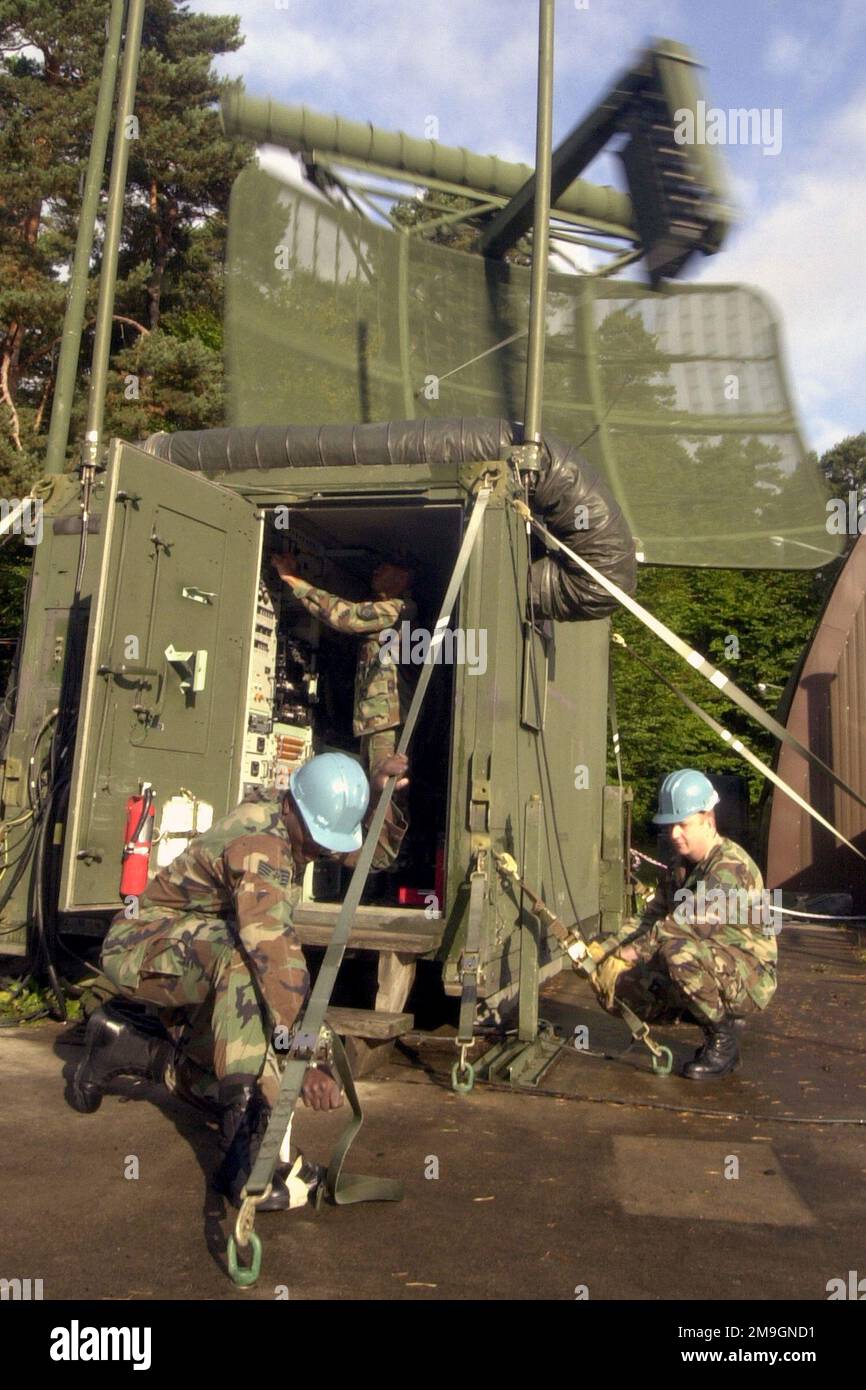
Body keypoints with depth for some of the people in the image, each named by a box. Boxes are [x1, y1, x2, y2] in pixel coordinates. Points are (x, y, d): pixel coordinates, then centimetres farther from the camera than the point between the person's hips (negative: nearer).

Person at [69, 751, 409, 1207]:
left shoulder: (298, 823, -3)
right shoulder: (259, 844, -31)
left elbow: (374, 852, 7)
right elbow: (273, 951, -42)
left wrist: (379, 796, -12)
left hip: (201, 967, 9)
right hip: (141, 948, -9)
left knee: (225, 1082, 6)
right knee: (244, 948, -39)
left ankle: (124, 1045, 24)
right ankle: (247, 1147, -40)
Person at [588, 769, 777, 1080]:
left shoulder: (731, 866, -21)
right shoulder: (681, 866, 9)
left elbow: (691, 922, -34)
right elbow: (652, 919, 6)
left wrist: (632, 951, -31)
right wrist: (606, 951, -10)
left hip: (749, 979, -9)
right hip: (700, 973, 9)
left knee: (679, 950, -37)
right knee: (615, 988, -3)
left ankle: (723, 1038, -12)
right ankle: (720, 1019, 9)